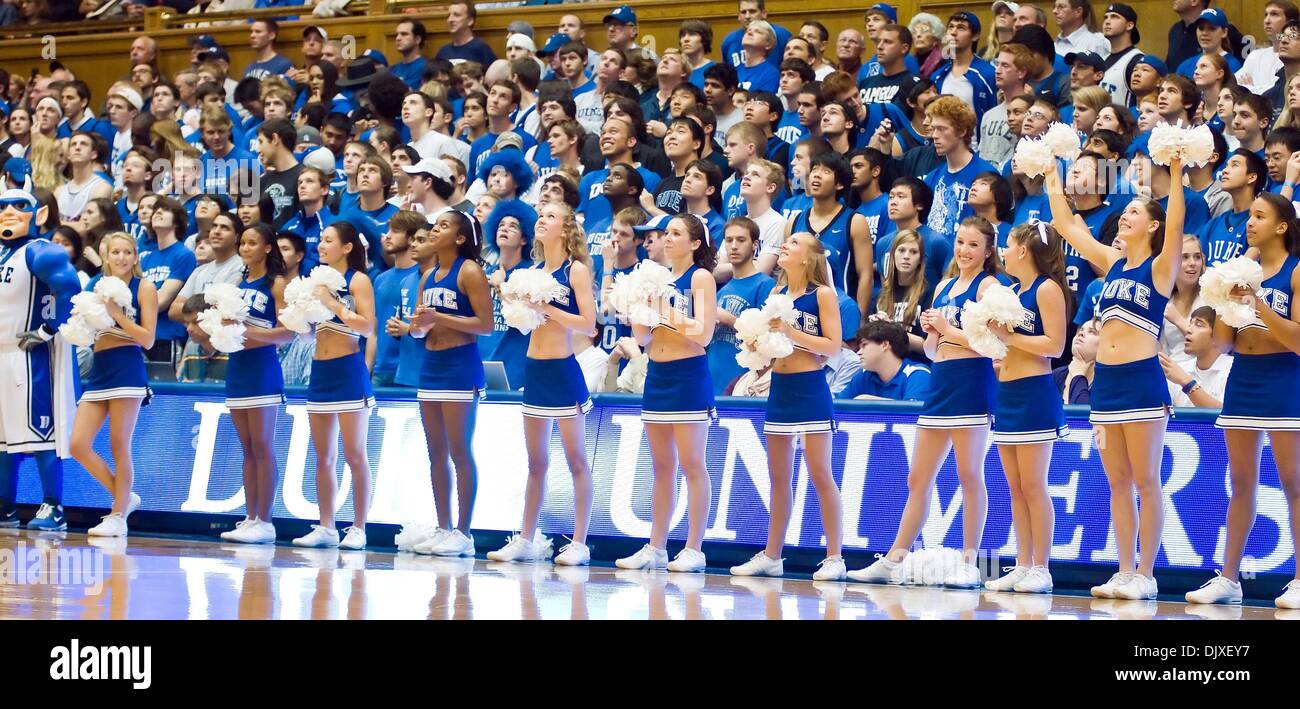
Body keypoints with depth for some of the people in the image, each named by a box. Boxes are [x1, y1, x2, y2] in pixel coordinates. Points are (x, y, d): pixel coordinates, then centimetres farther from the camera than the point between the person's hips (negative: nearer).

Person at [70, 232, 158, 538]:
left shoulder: (144, 288, -1)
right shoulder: (96, 286, 13)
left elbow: (148, 339, -8)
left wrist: (116, 313, -15)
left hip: (127, 371, -6)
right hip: (98, 371, 6)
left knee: (119, 446, -5)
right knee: (79, 446, -2)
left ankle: (118, 516, 4)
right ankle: (125, 497, 15)